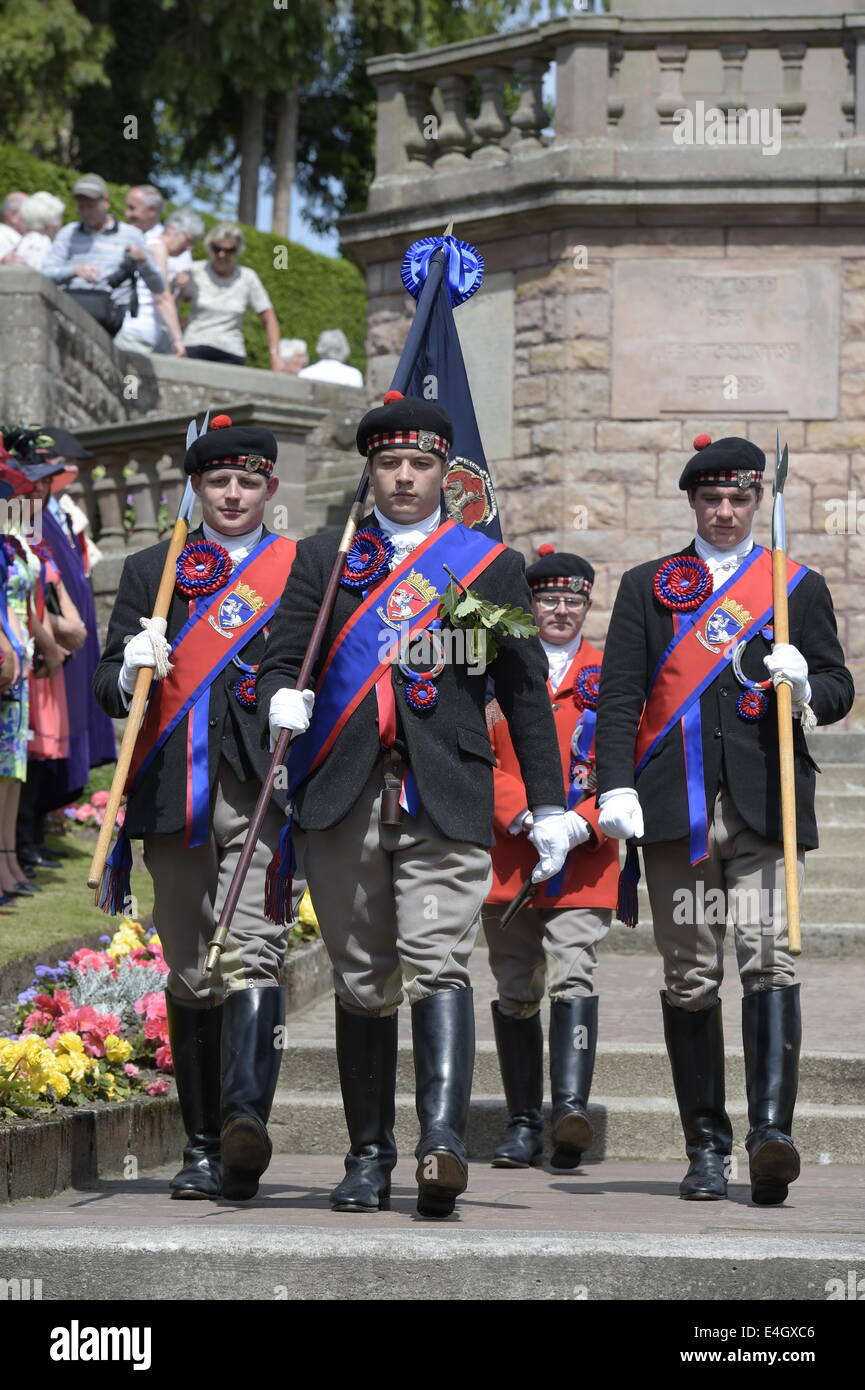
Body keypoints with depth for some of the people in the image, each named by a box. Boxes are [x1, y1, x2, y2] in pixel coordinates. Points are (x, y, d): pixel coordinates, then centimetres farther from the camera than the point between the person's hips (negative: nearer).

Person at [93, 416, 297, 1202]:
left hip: (266, 791, -2)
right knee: (191, 975, 5)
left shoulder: (305, 570, 11)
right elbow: (109, 687, 10)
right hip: (175, 797, 2)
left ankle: (246, 1120, -33)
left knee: (251, 954, -19)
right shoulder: (151, 570, 16)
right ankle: (203, 1146, 13)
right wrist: (133, 671, -12)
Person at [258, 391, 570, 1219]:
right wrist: (283, 700, -18)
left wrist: (549, 805, 8)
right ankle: (369, 1157, 13)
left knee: (437, 964, -17)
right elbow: (280, 656, 7)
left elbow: (525, 693, 12)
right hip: (342, 800, 2)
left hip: (445, 799, -2)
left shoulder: (492, 566, 11)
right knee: (361, 981, 5)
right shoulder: (321, 557, 14)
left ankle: (443, 1140, -29)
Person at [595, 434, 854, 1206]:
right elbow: (619, 697, 7)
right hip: (676, 809, 1)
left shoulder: (799, 587, 14)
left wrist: (806, 688, -12)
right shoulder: (648, 587, 14)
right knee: (690, 978, 2)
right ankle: (707, 1149, 9)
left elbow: (839, 688, 12)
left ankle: (772, 1131, -24)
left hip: (764, 804, -1)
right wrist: (616, 788, -6)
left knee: (770, 961, -16)